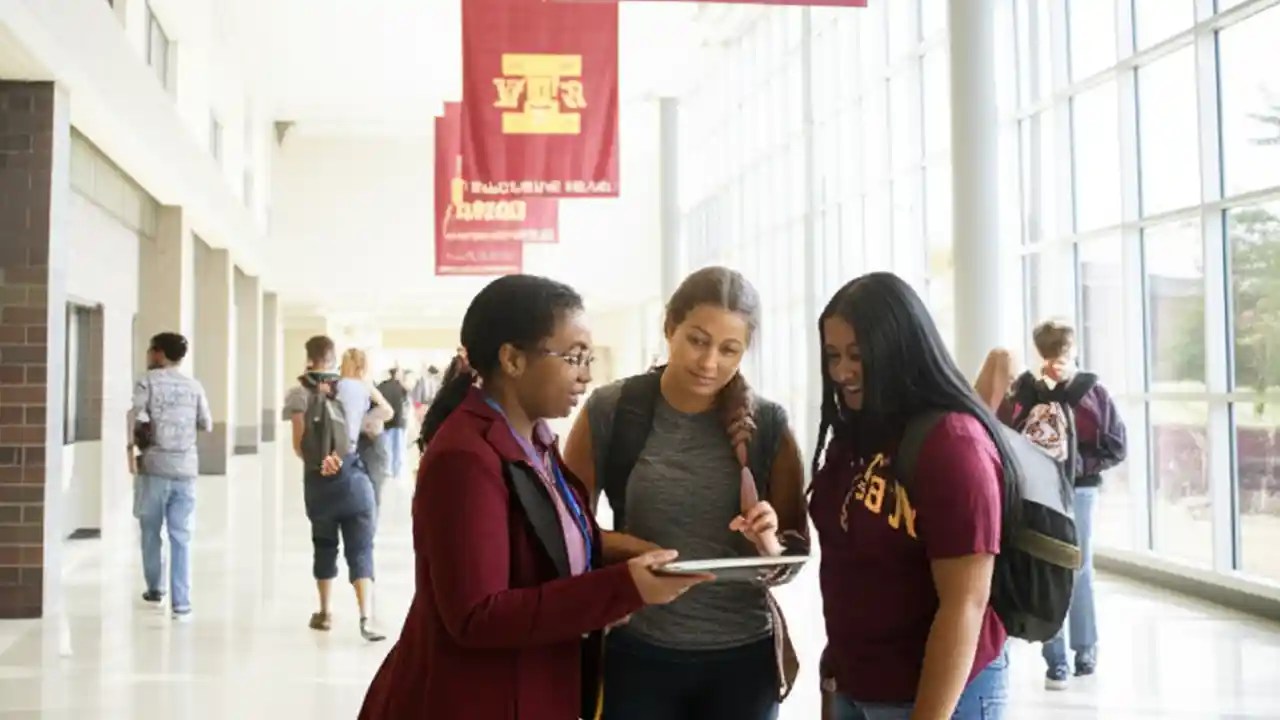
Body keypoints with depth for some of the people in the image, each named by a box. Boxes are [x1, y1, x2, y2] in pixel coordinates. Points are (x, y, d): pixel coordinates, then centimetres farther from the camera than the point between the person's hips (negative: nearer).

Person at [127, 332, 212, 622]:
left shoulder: (148, 381, 0)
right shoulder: (194, 385, 10)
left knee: (151, 531, 16)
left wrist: (131, 450, -10)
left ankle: (155, 589, 30)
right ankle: (181, 604, -5)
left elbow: (137, 416, -15)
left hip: (154, 466, -2)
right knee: (181, 538, 1)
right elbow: (206, 424, 13)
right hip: (185, 468, 2)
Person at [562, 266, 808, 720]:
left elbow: (797, 546, 5)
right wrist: (629, 550, -19)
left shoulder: (767, 424, -2)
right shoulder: (610, 411, -6)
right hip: (639, 654, -1)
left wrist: (771, 544, -17)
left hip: (743, 655, 2)